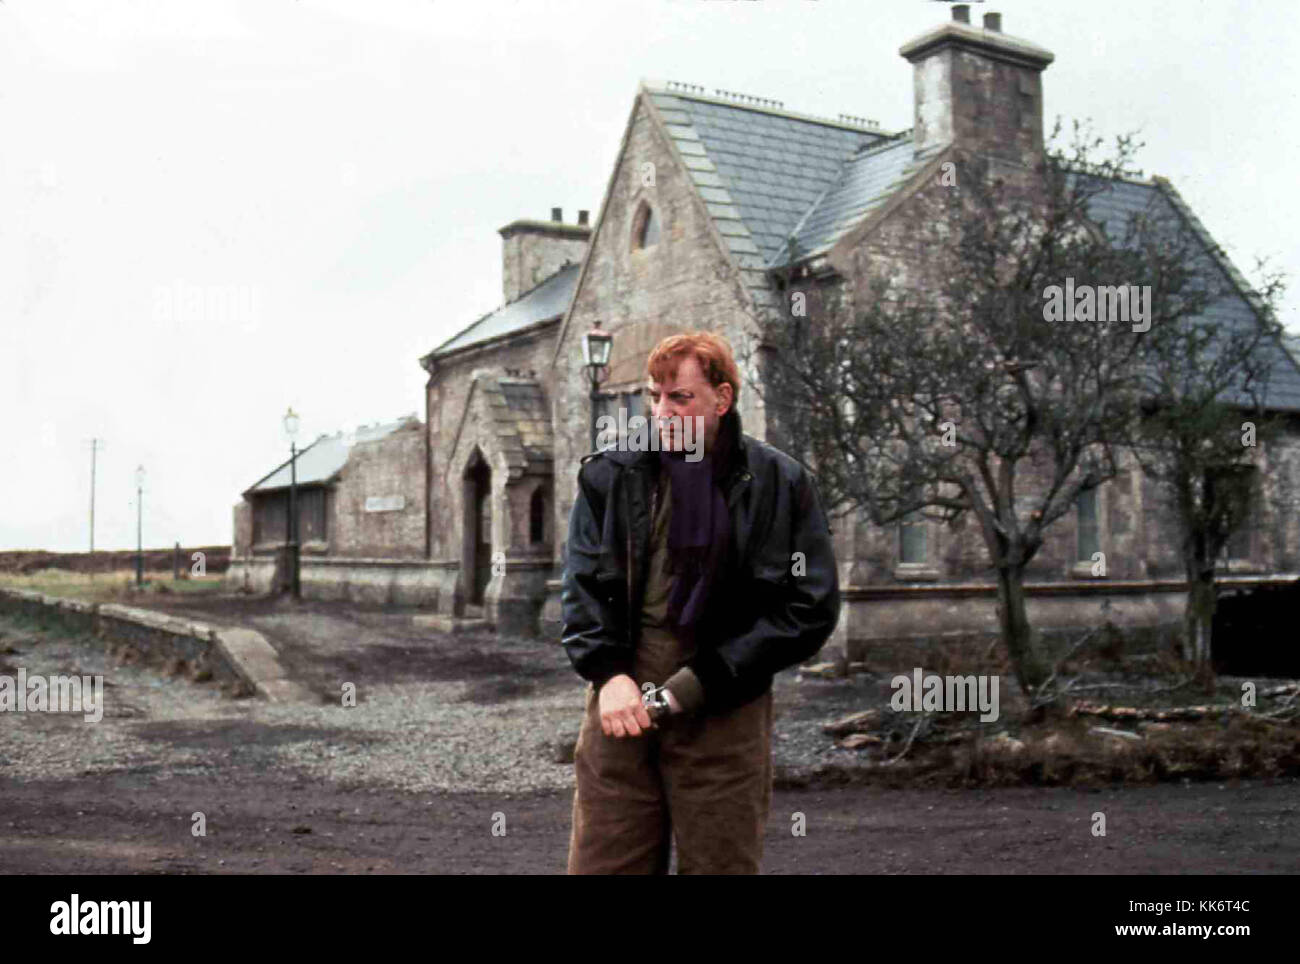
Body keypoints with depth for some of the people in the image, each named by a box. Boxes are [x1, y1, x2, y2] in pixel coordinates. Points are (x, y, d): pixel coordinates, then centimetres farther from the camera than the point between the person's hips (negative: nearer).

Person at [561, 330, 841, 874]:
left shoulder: (780, 483, 0)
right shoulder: (610, 474, 5)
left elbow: (810, 608, -4)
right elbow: (582, 584, 6)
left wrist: (698, 684, -11)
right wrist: (609, 672, -12)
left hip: (725, 709, -1)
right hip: (623, 693, 2)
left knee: (720, 861, 7)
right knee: (602, 860, 5)